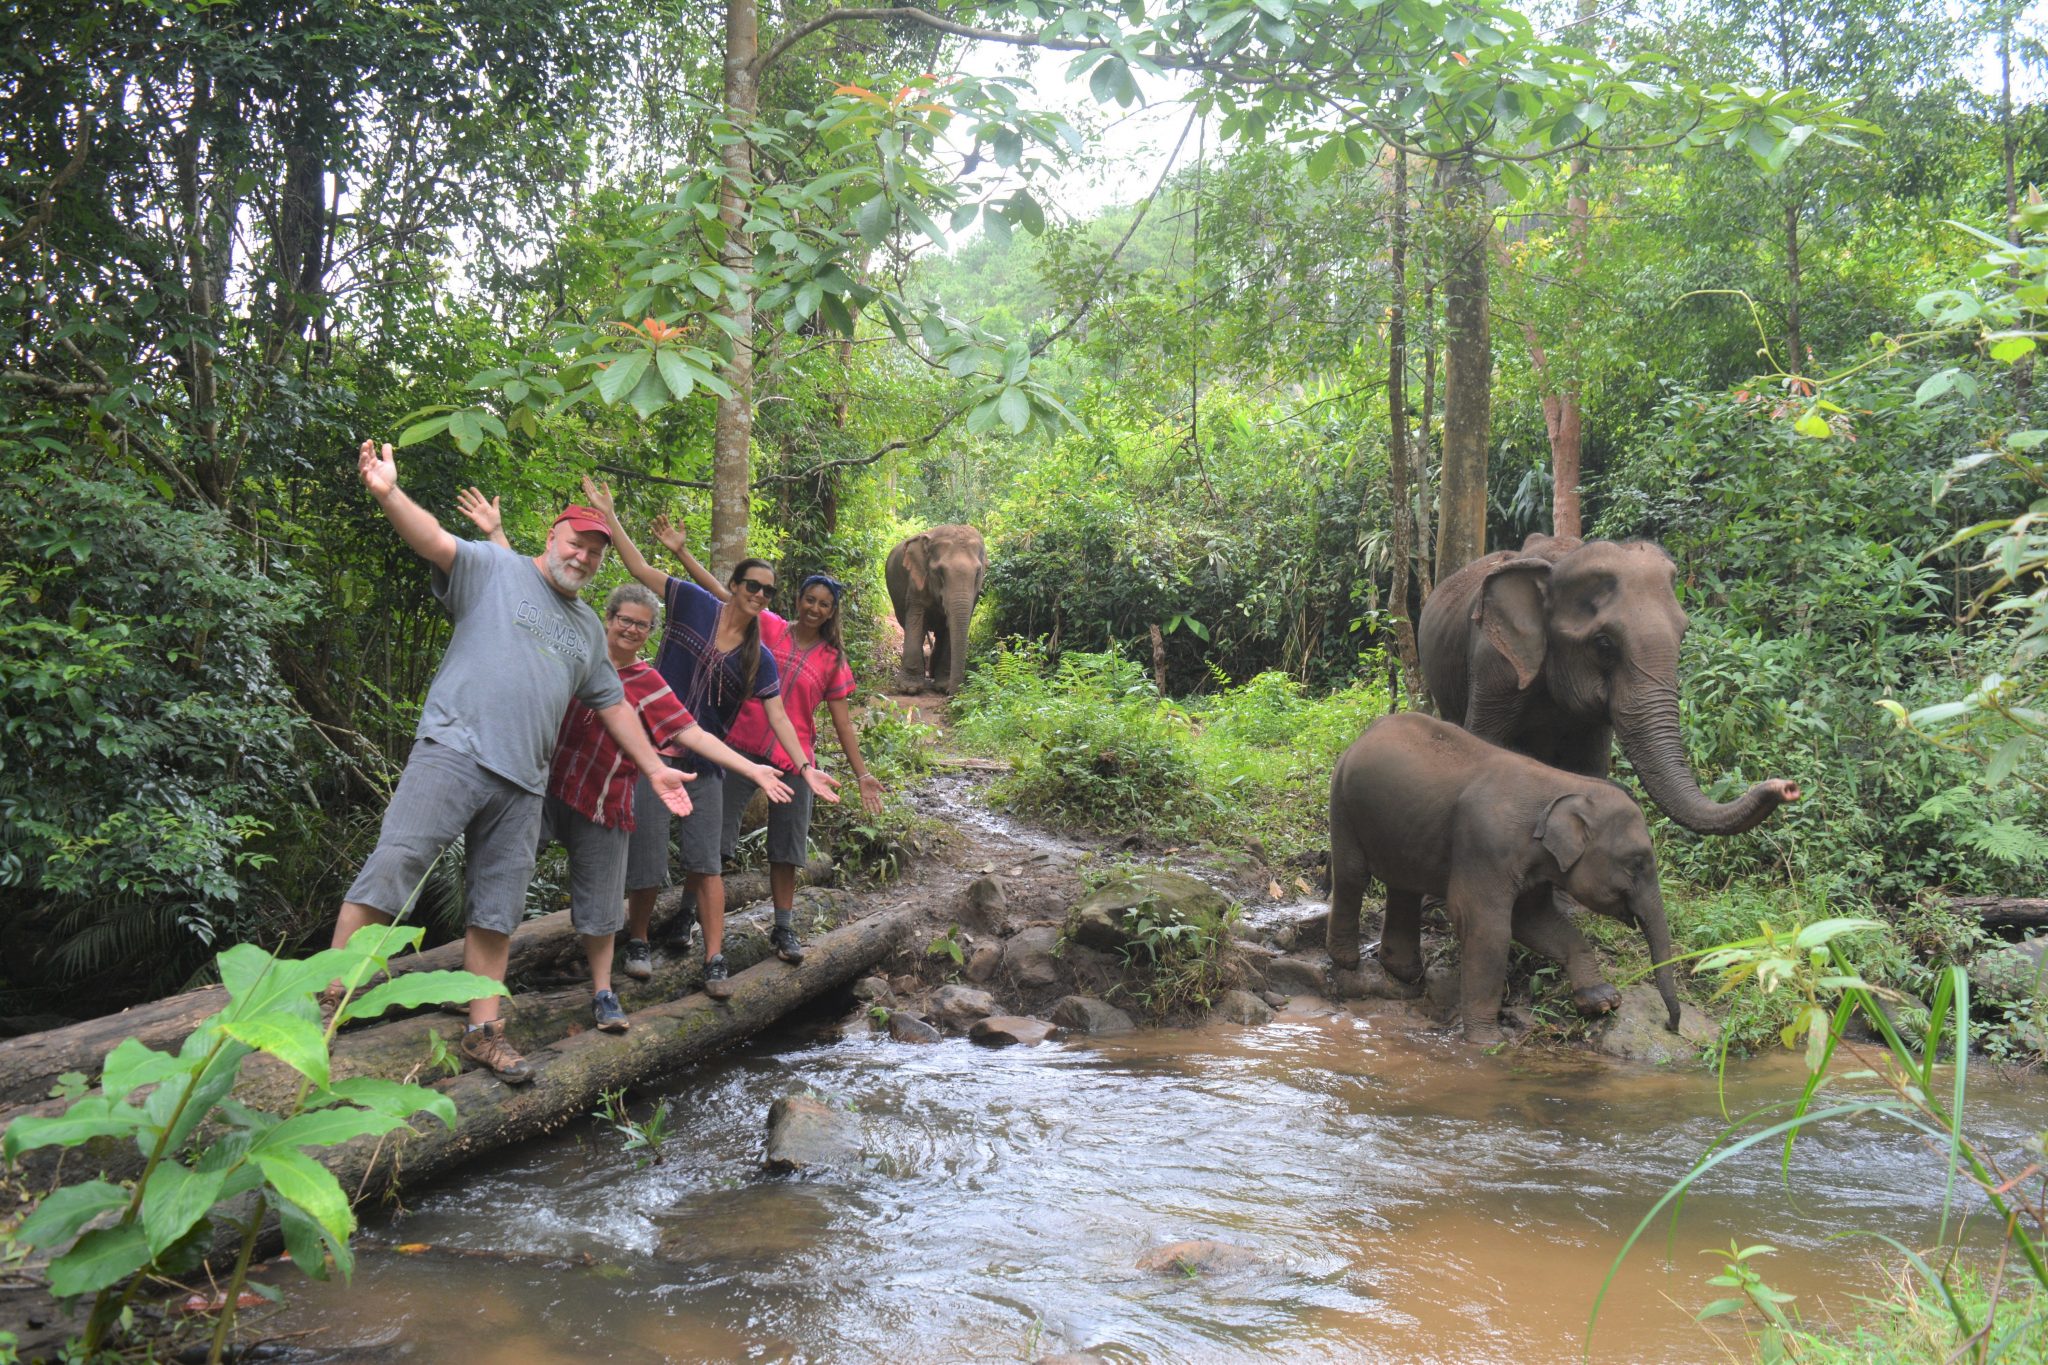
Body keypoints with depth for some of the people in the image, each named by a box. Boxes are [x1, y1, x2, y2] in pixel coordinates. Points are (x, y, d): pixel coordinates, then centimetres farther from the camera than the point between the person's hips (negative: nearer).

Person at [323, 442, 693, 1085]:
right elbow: (436, 542, -10)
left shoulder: (587, 627, 23)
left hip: (523, 783, 6)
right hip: (454, 750, -5)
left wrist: (654, 768, 22)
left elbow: (613, 704, 28)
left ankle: (484, 1030, 12)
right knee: (390, 868, -14)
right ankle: (326, 996, -8)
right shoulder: (494, 569, 7)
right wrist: (388, 494, -29)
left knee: (497, 911, 6)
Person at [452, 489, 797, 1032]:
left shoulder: (648, 682, 0)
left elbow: (693, 735, -5)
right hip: (543, 781, 0)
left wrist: (751, 769, -13)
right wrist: (495, 532, 0)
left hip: (603, 799, 0)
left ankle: (603, 993, 23)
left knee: (601, 902, 8)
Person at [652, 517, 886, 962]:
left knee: (785, 851, 10)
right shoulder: (769, 628, 1)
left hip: (793, 759, 2)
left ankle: (785, 927, 22)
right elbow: (721, 593, -4)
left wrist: (861, 773, 2)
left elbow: (841, 719, 6)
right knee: (713, 835, -2)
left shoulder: (832, 658, 5)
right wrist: (682, 552, -13)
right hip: (742, 748, -2)